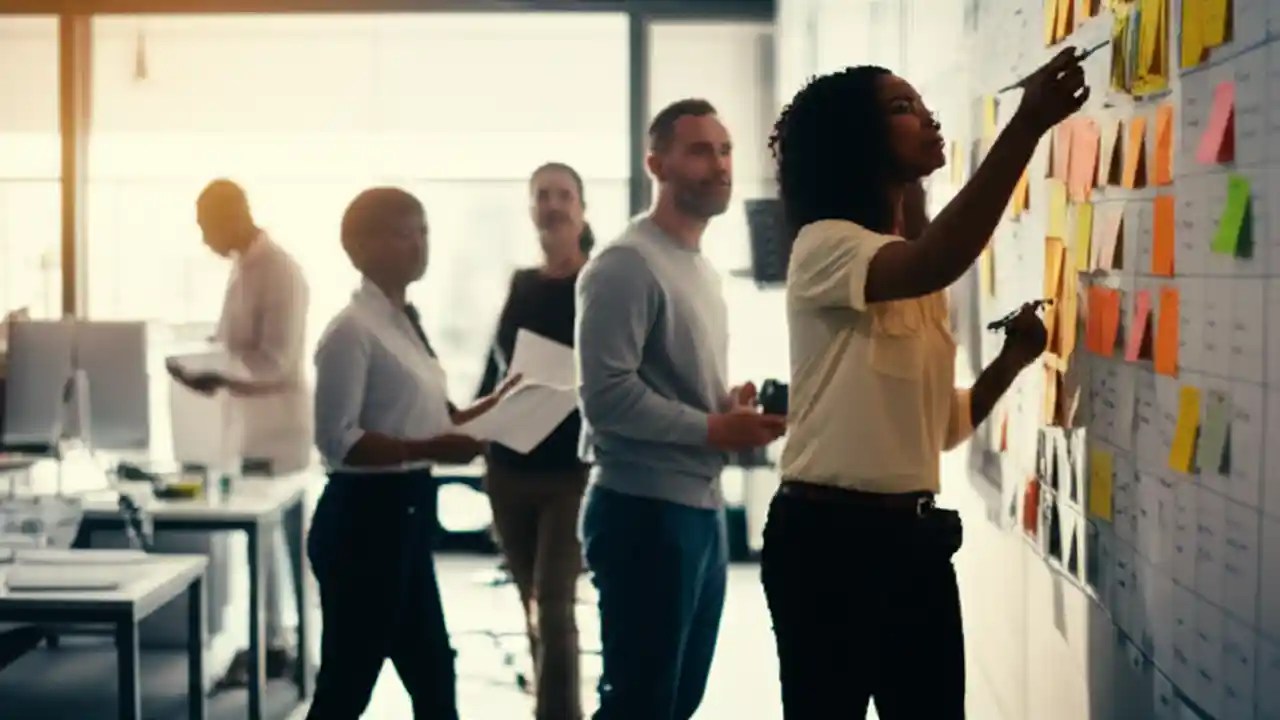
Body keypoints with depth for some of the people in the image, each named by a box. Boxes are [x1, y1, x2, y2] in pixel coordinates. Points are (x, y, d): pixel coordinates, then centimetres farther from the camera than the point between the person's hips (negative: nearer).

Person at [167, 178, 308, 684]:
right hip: (251, 421, 9)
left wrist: (215, 376, -22)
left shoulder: (279, 271, -16)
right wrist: (205, 367, 4)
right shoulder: (243, 267, 12)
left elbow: (276, 360, -21)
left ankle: (274, 646, 4)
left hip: (277, 423, -9)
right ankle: (271, 638, 19)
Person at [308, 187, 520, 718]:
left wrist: (496, 403, 7)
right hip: (364, 517, -10)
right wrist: (428, 450, -28)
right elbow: (336, 440, -21)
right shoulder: (353, 331, -15)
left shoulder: (406, 324, 14)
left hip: (406, 512, 10)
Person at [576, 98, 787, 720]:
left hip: (702, 508, 10)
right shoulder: (627, 264, -14)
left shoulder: (702, 268, 18)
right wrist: (715, 428, -17)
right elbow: (607, 395, -22)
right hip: (645, 511, -10)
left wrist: (734, 406, 2)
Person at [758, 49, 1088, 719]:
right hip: (828, 536, -8)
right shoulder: (823, 246, -10)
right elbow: (935, 264, -33)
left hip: (914, 536, 8)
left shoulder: (915, 275, 16)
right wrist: (1028, 124, -35)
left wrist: (1010, 360, 3)